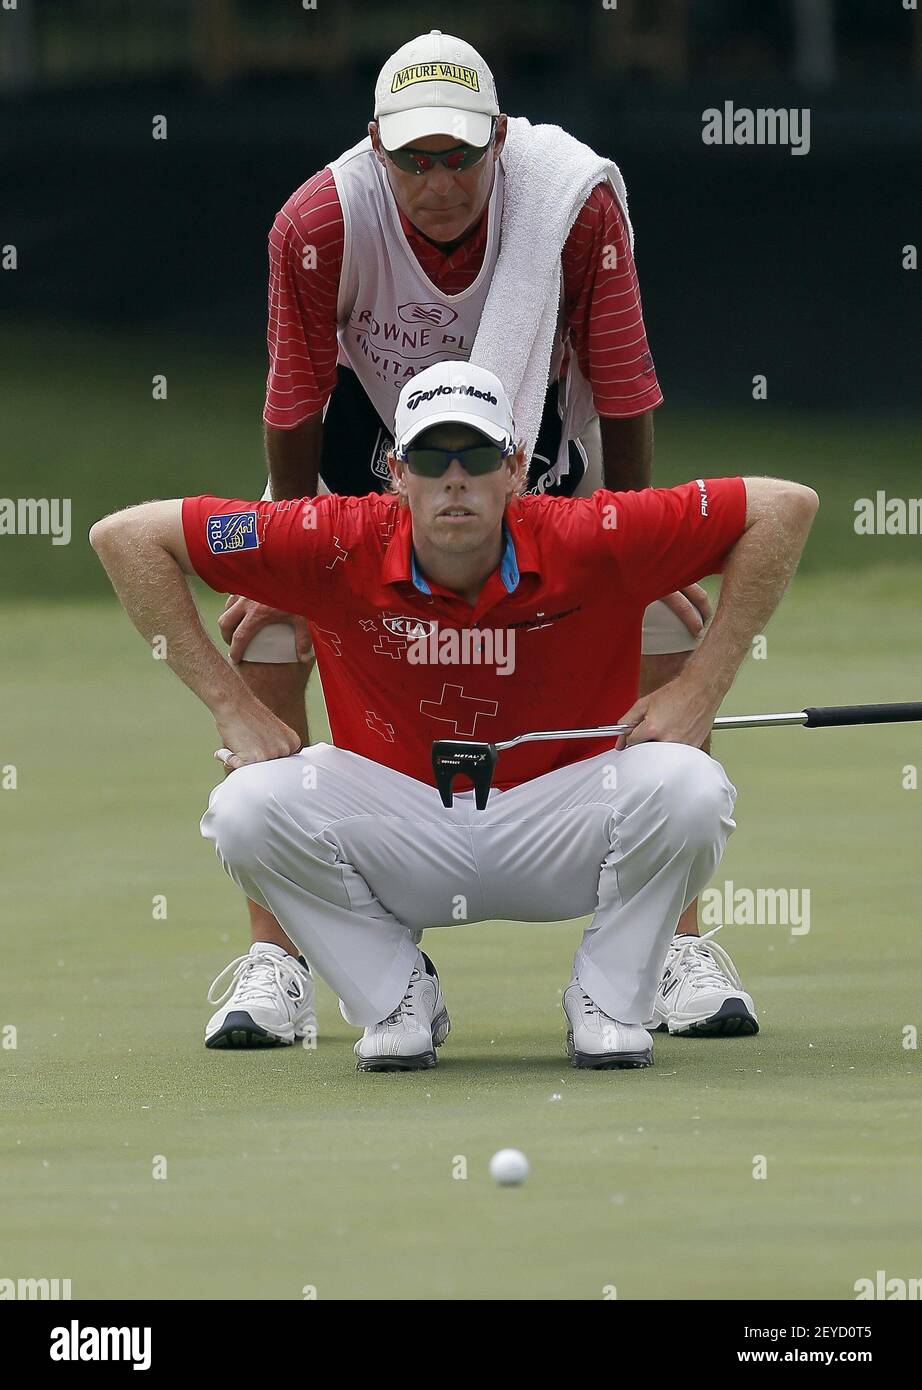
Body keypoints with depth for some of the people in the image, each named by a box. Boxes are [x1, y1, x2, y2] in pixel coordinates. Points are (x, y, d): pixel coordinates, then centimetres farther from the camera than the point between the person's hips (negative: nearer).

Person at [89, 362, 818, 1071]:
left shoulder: (586, 541, -17)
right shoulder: (341, 544, -15)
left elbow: (785, 506, -10)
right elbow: (128, 535, -10)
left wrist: (698, 689, -13)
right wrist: (232, 704, -13)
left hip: (556, 839, -1)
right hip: (401, 840, 1)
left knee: (684, 785, -28)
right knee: (251, 805, -26)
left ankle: (610, 1002, -3)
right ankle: (396, 999, -2)